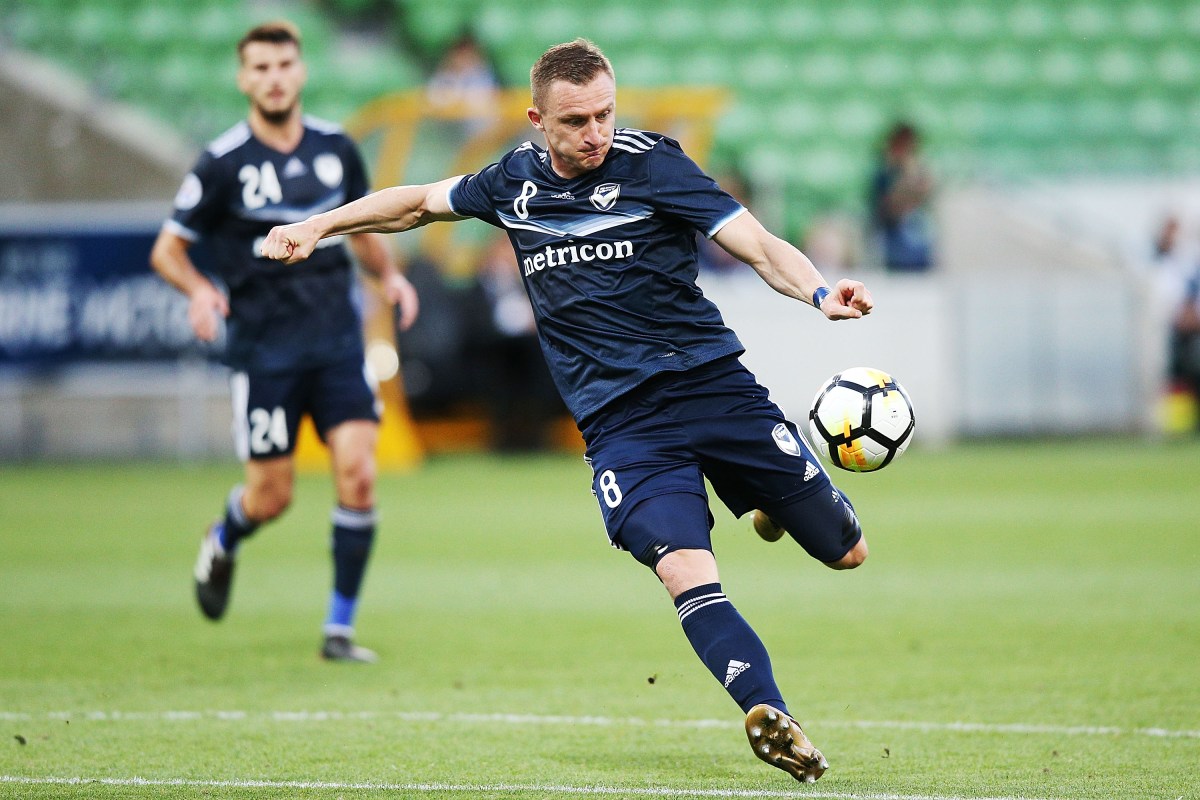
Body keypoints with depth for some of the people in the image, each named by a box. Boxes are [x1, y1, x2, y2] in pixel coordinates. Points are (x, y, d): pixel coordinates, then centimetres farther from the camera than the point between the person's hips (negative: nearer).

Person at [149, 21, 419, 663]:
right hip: (262, 349, -3)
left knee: (358, 474, -11)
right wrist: (198, 290, -20)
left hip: (337, 338, 3)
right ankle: (221, 544, 38)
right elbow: (167, 249, 0)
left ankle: (340, 628, 0)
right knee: (271, 497, 0)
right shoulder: (223, 163, -6)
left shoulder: (336, 148, 6)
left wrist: (388, 274, 2)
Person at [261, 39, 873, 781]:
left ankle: (772, 506, 37)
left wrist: (819, 293, -31)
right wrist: (317, 225, 25)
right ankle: (772, 718, -32)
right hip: (622, 425, 1)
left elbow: (757, 244, -13)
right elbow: (419, 201, 27)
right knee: (686, 572, -25)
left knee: (844, 551, 4)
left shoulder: (649, 162, -5)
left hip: (713, 382, -1)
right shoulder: (514, 181, 7)